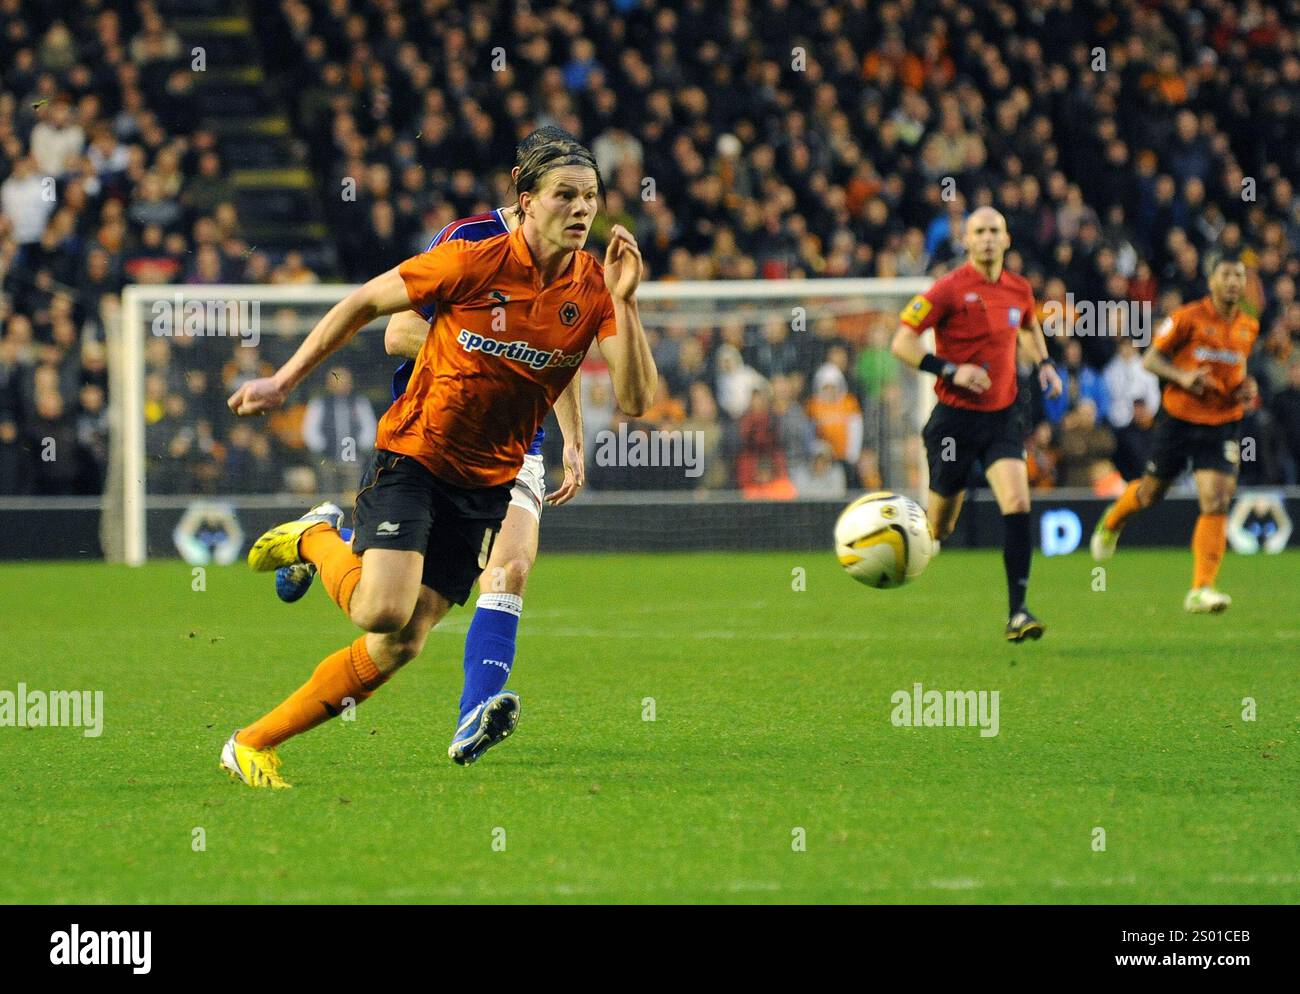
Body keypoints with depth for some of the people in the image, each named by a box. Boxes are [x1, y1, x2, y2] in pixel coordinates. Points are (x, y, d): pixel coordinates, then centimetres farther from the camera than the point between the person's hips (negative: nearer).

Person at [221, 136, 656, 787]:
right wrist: (283, 383, -1)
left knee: (400, 647, -1)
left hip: (486, 482, 4)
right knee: (383, 611, -25)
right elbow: (364, 303, -3)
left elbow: (635, 400, -14)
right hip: (413, 455, -4)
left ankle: (253, 745, 11)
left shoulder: (596, 289, -6)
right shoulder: (475, 263, -15)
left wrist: (624, 300, -24)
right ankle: (317, 541, 9)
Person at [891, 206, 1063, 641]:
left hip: (1003, 414, 3)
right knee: (938, 528, 5)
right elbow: (902, 343, -12)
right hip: (956, 418, -3)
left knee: (1017, 504, -16)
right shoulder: (950, 289, -12)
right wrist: (951, 371, -22)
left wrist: (1044, 364, 10)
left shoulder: (1019, 290, 5)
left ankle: (1018, 611, -15)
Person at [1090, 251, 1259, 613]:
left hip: (1223, 423, 3)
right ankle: (1112, 521, 48)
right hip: (1179, 417, -3)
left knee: (1216, 504, -12)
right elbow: (1150, 359, -5)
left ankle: (1200, 590, -12)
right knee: (1150, 493, 12)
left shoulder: (1248, 327, 6)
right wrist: (1182, 376, -22)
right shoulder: (1188, 317, -9)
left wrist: (1246, 387, 2)